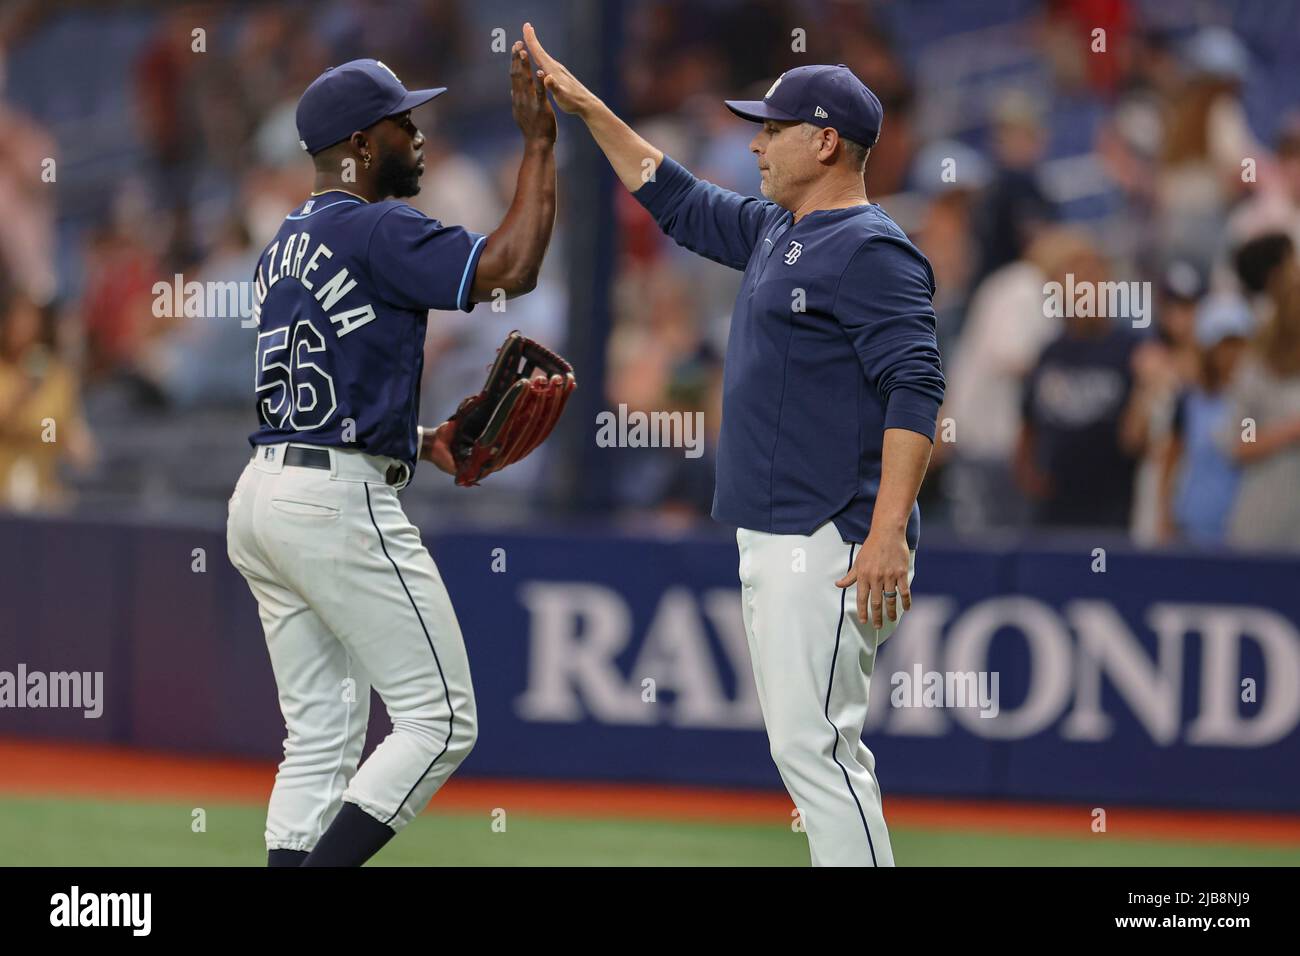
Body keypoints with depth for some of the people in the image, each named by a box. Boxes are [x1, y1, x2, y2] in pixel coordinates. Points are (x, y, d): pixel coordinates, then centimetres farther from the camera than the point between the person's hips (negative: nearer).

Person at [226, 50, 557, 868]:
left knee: (322, 737, 10)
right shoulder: (374, 230, -11)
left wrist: (420, 442, 15)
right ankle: (324, 868, -15)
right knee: (440, 718, -5)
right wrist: (540, 143, -10)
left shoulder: (288, 243, 19)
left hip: (261, 497, 10)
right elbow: (513, 268, -19)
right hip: (338, 501, -10)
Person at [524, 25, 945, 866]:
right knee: (811, 745, 11)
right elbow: (679, 202, 33)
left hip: (832, 543, -10)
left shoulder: (873, 251, -13)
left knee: (813, 743, -14)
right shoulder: (775, 232, 17)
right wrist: (588, 108, 29)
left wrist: (888, 533, -29)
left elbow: (915, 392, -21)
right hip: (772, 539, 10)